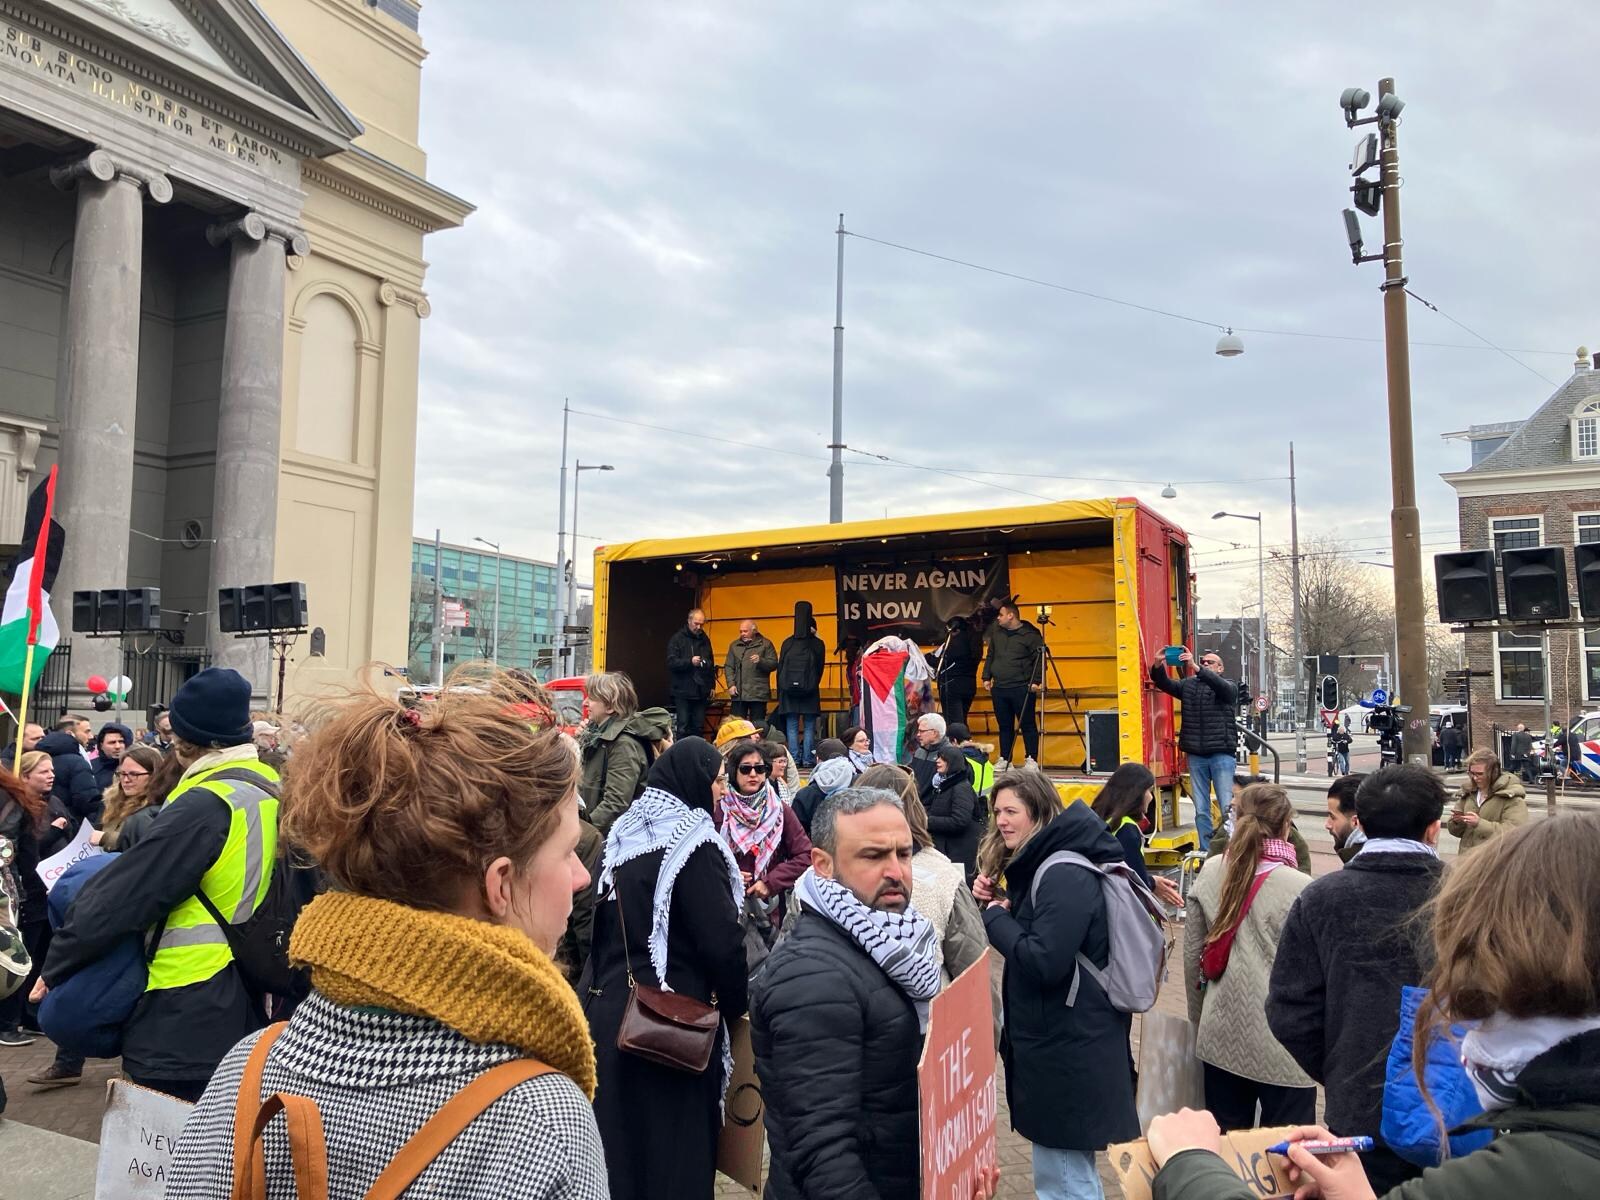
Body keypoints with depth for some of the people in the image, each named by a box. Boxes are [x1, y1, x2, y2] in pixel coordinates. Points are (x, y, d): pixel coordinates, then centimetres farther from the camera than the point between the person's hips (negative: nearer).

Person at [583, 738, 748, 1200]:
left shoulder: (623, 834, 6)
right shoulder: (694, 844, -17)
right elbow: (722, 941, -18)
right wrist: (737, 1004, -2)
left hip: (606, 1003, 7)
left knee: (617, 1135, 19)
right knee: (672, 1146, 7)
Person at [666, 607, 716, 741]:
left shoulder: (705, 640, 13)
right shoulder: (677, 639, -3)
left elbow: (711, 664, 21)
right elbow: (671, 662, -13)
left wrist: (712, 685, 17)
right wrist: (690, 662, -26)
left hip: (701, 691, 5)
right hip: (683, 691, -5)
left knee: (699, 727, 7)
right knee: (683, 727, -3)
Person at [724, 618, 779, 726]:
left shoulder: (766, 644, 4)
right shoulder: (734, 646, 14)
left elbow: (773, 664, -1)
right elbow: (728, 667, 12)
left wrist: (761, 661, -19)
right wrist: (731, 684, -1)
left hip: (758, 694, -3)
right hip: (738, 693, 3)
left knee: (758, 726, 0)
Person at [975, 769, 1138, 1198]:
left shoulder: (1065, 876, -22)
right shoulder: (1039, 866, 10)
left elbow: (1043, 962, -29)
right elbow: (1028, 934, 15)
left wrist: (996, 917, -16)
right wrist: (997, 901, -1)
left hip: (1068, 1048, -10)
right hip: (1055, 1040, 10)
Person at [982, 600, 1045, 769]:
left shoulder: (1030, 634, -6)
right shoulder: (997, 632, 14)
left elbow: (1038, 660, -8)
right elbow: (990, 656, 20)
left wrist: (1036, 681, -16)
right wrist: (987, 677, 14)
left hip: (1022, 688, -6)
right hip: (999, 688, 6)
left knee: (1028, 725, -2)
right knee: (1004, 726, 11)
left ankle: (1031, 760, 4)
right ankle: (1005, 760, 18)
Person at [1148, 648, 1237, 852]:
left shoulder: (1227, 687, 3)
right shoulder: (1188, 685, 13)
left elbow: (1218, 684, -20)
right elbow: (1164, 683, 0)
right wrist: (1158, 666, -22)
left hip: (1221, 755, -3)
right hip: (1196, 756, 3)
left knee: (1227, 808, -4)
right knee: (1201, 810, 6)